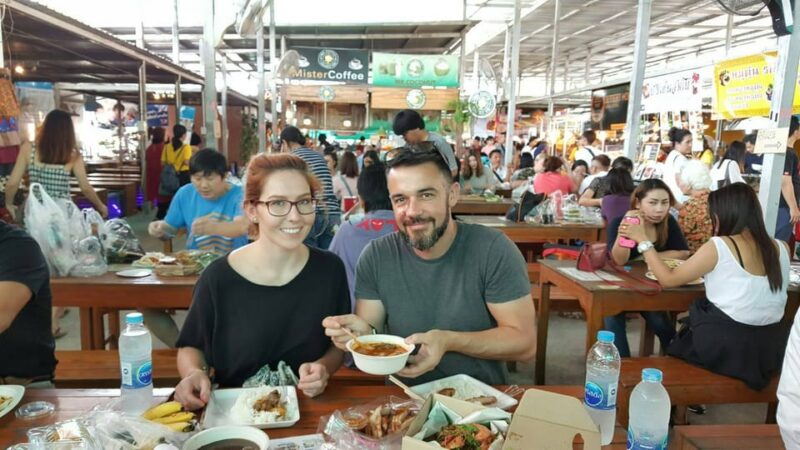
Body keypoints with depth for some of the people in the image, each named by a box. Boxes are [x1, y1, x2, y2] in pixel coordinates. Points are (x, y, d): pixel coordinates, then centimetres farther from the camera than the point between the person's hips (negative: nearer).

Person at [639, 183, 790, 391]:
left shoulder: (719, 246, -14)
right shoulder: (781, 248, 2)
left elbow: (668, 279, -8)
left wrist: (643, 241, 0)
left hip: (726, 347, -5)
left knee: (676, 342, 24)